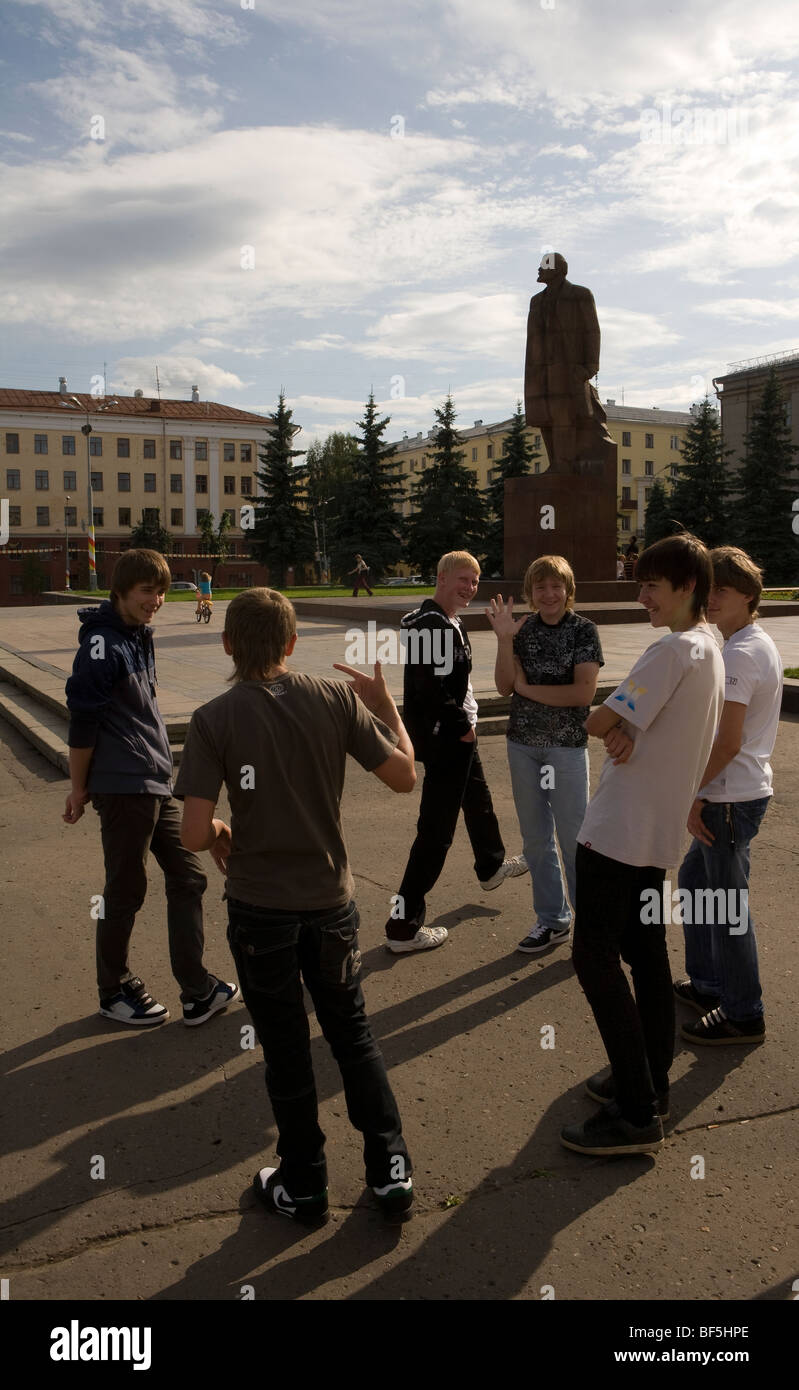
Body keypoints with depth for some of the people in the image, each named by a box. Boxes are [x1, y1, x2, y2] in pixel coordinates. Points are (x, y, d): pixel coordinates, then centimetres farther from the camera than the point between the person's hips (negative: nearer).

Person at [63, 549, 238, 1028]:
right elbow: (83, 723, -15)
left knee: (188, 878, 11)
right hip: (124, 789, -9)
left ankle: (198, 991, 20)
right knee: (126, 892, 5)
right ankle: (116, 992, 24)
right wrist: (80, 789, -10)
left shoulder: (140, 636, 12)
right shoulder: (102, 645, -15)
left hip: (157, 785, 9)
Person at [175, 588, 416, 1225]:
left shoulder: (215, 718, -14)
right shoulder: (337, 699, -9)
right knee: (353, 1033, 20)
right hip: (330, 897, 2)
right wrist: (384, 703, 8)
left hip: (259, 905, -2)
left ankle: (304, 1187, 30)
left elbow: (196, 832, -20)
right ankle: (392, 1171, 25)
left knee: (286, 1048, 14)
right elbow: (404, 775, -4)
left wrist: (220, 834, 3)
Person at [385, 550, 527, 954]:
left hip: (456, 736, 11)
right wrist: (462, 724, -19)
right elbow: (430, 690, -29)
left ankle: (492, 866, 56)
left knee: (478, 801, 31)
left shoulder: (446, 622, 11)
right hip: (445, 739, -11)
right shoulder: (434, 626, -22)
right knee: (436, 830, -7)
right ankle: (403, 927, -1)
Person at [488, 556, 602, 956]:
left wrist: (527, 688, -10)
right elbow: (504, 686, -4)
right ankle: (552, 921, 25)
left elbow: (584, 691, -16)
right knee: (536, 839, 11)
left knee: (573, 837, 2)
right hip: (522, 743, 4)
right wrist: (504, 639, -15)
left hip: (566, 746, -4)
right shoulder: (523, 629, 4)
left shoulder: (583, 630, -7)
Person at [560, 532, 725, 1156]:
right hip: (658, 830, 10)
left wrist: (614, 723, 1)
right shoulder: (711, 649, 12)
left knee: (595, 957, -5)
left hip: (621, 829, -10)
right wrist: (629, 729, -11)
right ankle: (652, 1081, 28)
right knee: (645, 951, 16)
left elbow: (597, 722, -20)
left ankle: (637, 1115, 0)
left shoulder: (673, 651, -20)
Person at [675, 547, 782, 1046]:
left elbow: (728, 743, -24)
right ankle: (707, 984, 34)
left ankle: (744, 1016, 14)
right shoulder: (762, 644, 12)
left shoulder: (737, 654, -20)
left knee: (727, 907, 1)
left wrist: (693, 793, -13)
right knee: (694, 879, 22)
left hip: (731, 798, -10)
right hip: (744, 789, 10)